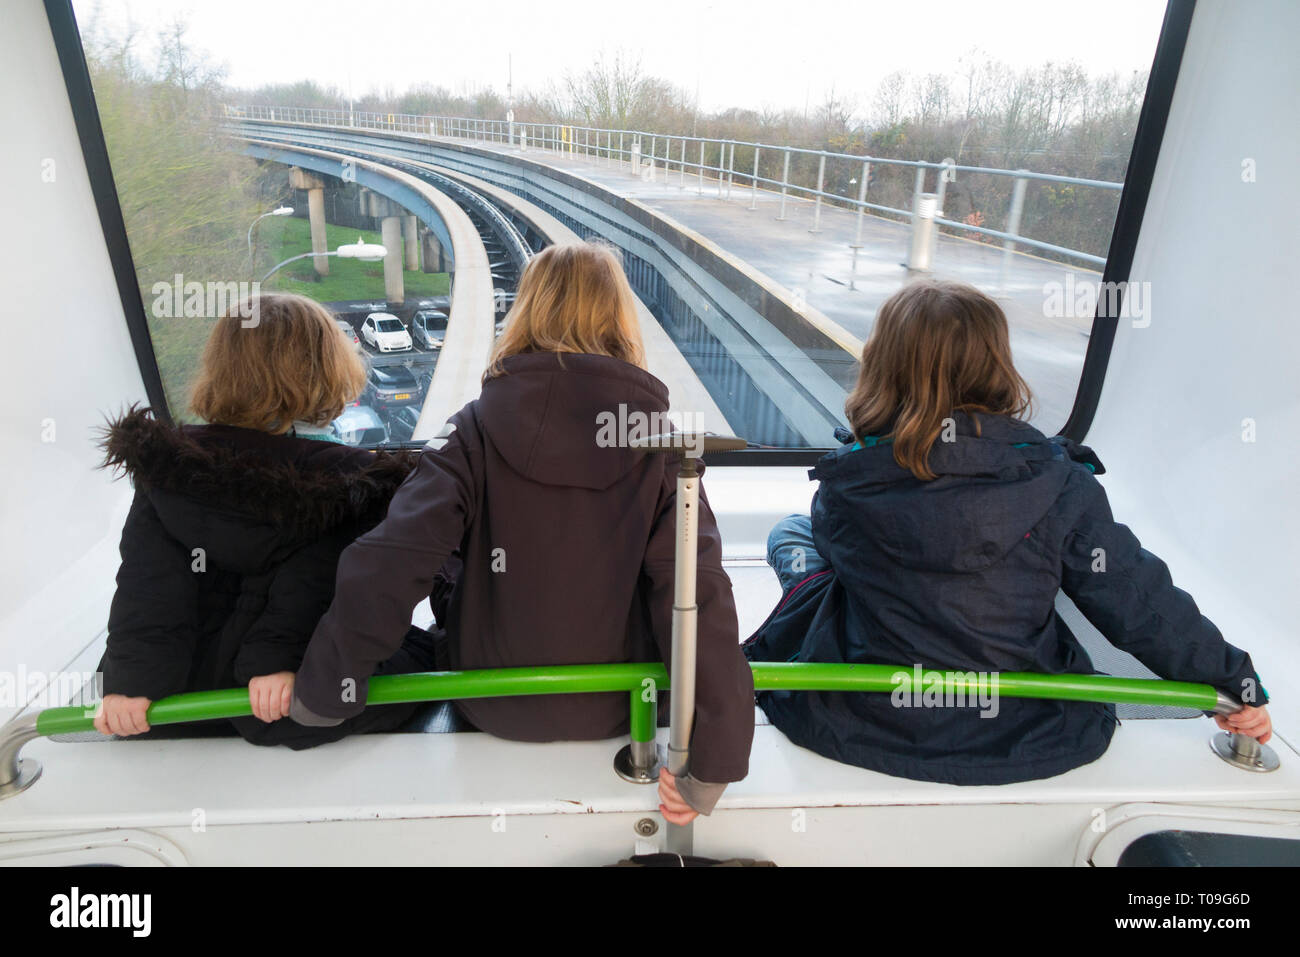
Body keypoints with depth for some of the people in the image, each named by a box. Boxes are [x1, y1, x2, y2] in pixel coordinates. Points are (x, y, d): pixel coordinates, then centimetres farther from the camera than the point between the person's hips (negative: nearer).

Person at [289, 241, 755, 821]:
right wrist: (712, 762, -17)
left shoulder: (476, 430, -14)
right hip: (614, 713, 1)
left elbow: (391, 564, -23)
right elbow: (698, 596, -20)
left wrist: (323, 690, -11)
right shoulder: (660, 440, -13)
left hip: (493, 708, 0)